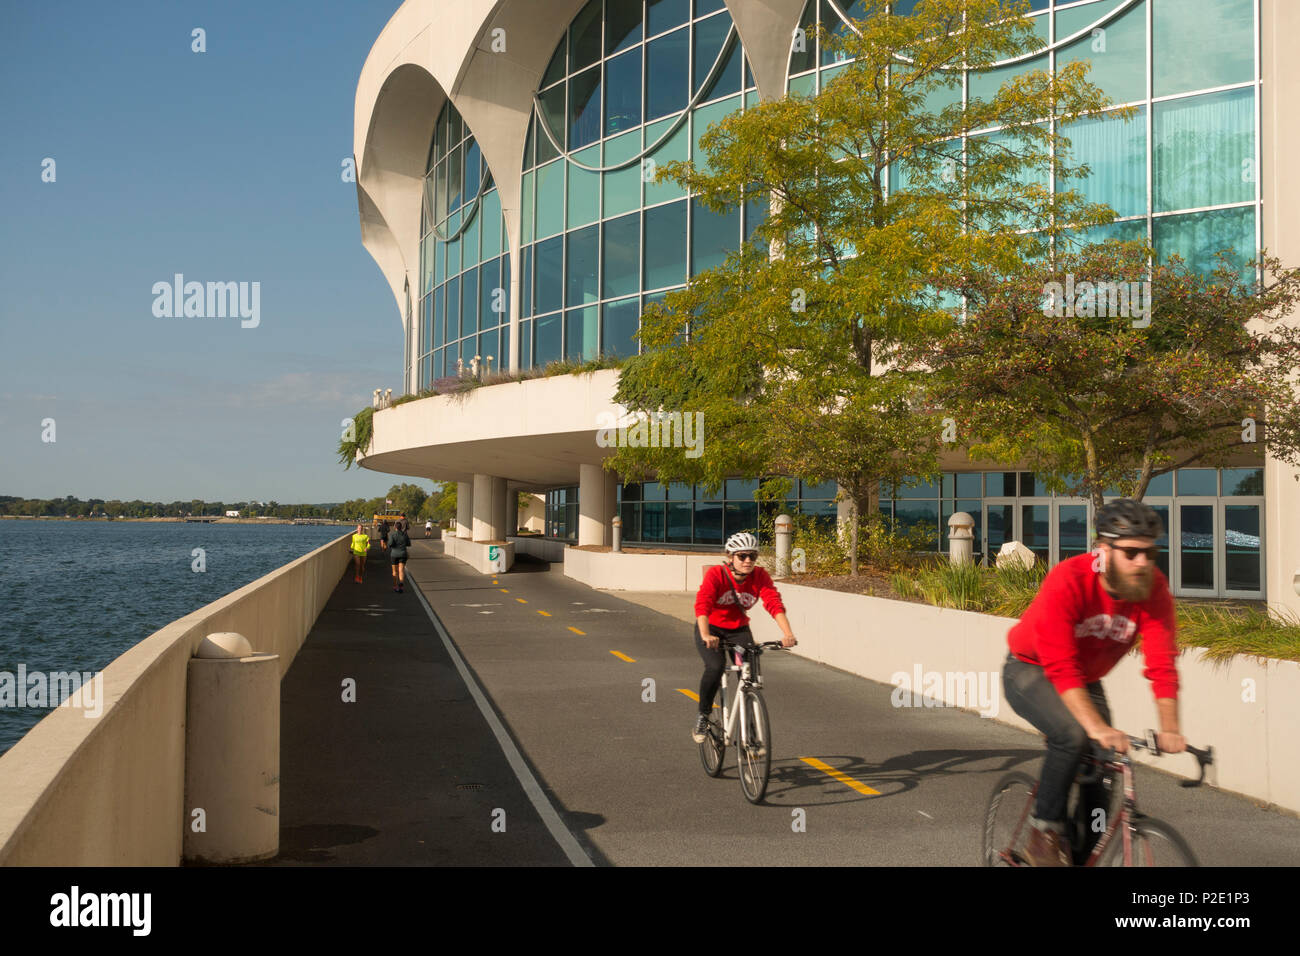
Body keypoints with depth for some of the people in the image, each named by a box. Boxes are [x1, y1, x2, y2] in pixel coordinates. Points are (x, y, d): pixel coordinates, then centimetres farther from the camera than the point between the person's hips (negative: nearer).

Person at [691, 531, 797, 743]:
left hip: (739, 630, 3)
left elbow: (774, 603, -27)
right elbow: (702, 605, -37)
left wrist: (788, 634, -43)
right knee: (715, 667, -29)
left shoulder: (760, 577, -15)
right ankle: (703, 716, -5)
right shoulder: (715, 574, -24)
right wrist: (706, 636, -53)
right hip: (711, 629, -3)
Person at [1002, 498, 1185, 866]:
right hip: (1032, 671, -5)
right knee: (1072, 735, -30)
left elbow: (1161, 663, -23)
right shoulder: (1066, 581, -34)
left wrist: (1169, 729, -35)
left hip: (1085, 679, 5)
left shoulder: (1154, 589, -20)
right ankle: (1044, 831, -12)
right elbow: (1061, 668, -38)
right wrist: (1098, 727, -45)